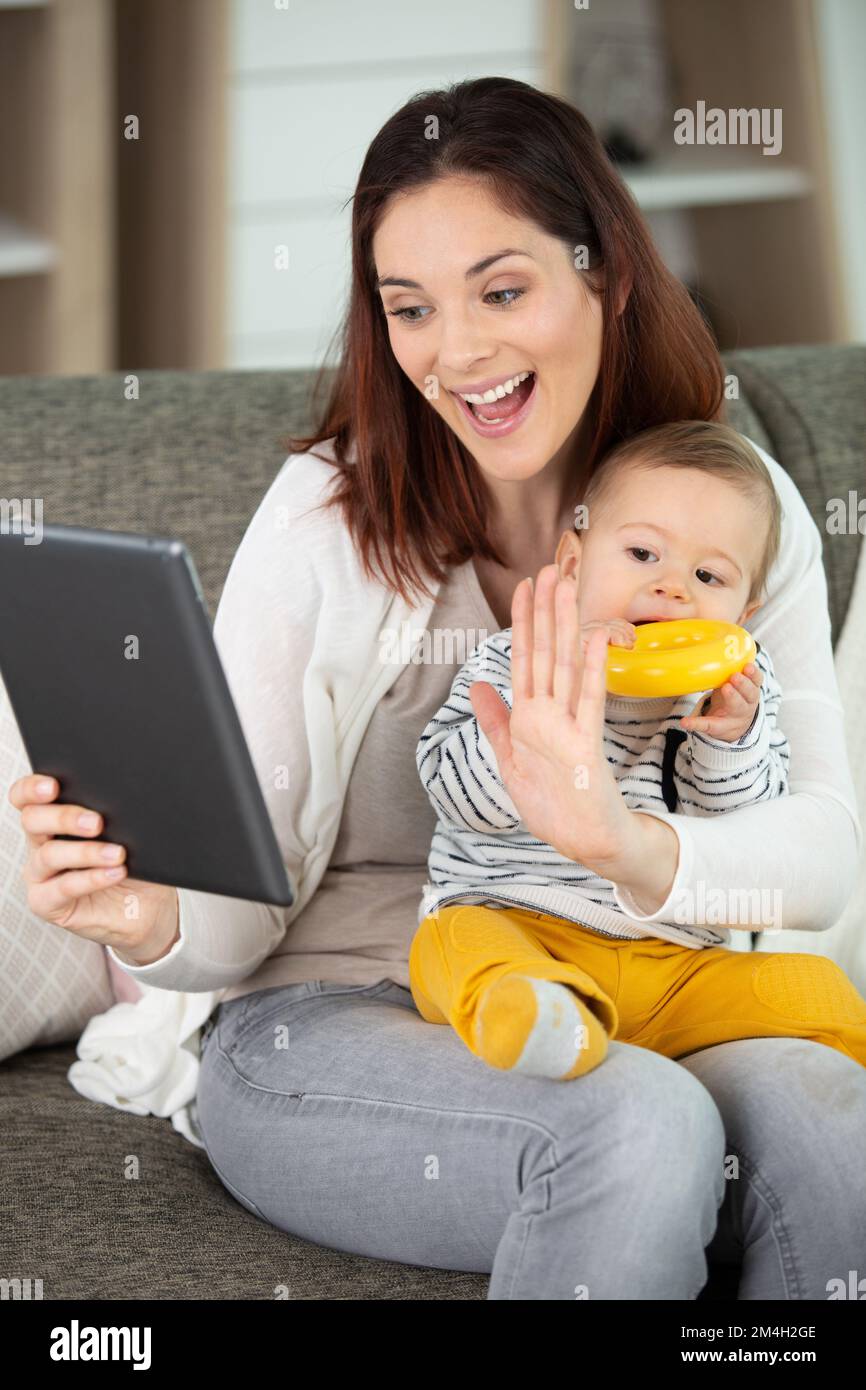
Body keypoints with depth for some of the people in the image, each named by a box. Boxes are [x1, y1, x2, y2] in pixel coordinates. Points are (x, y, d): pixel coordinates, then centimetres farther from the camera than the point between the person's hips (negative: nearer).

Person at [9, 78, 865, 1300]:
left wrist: (641, 851, -30)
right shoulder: (325, 518, -5)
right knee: (641, 1126, -32)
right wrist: (150, 921, -29)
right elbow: (244, 913, -5)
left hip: (636, 1019, 2)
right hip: (330, 1026, -1)